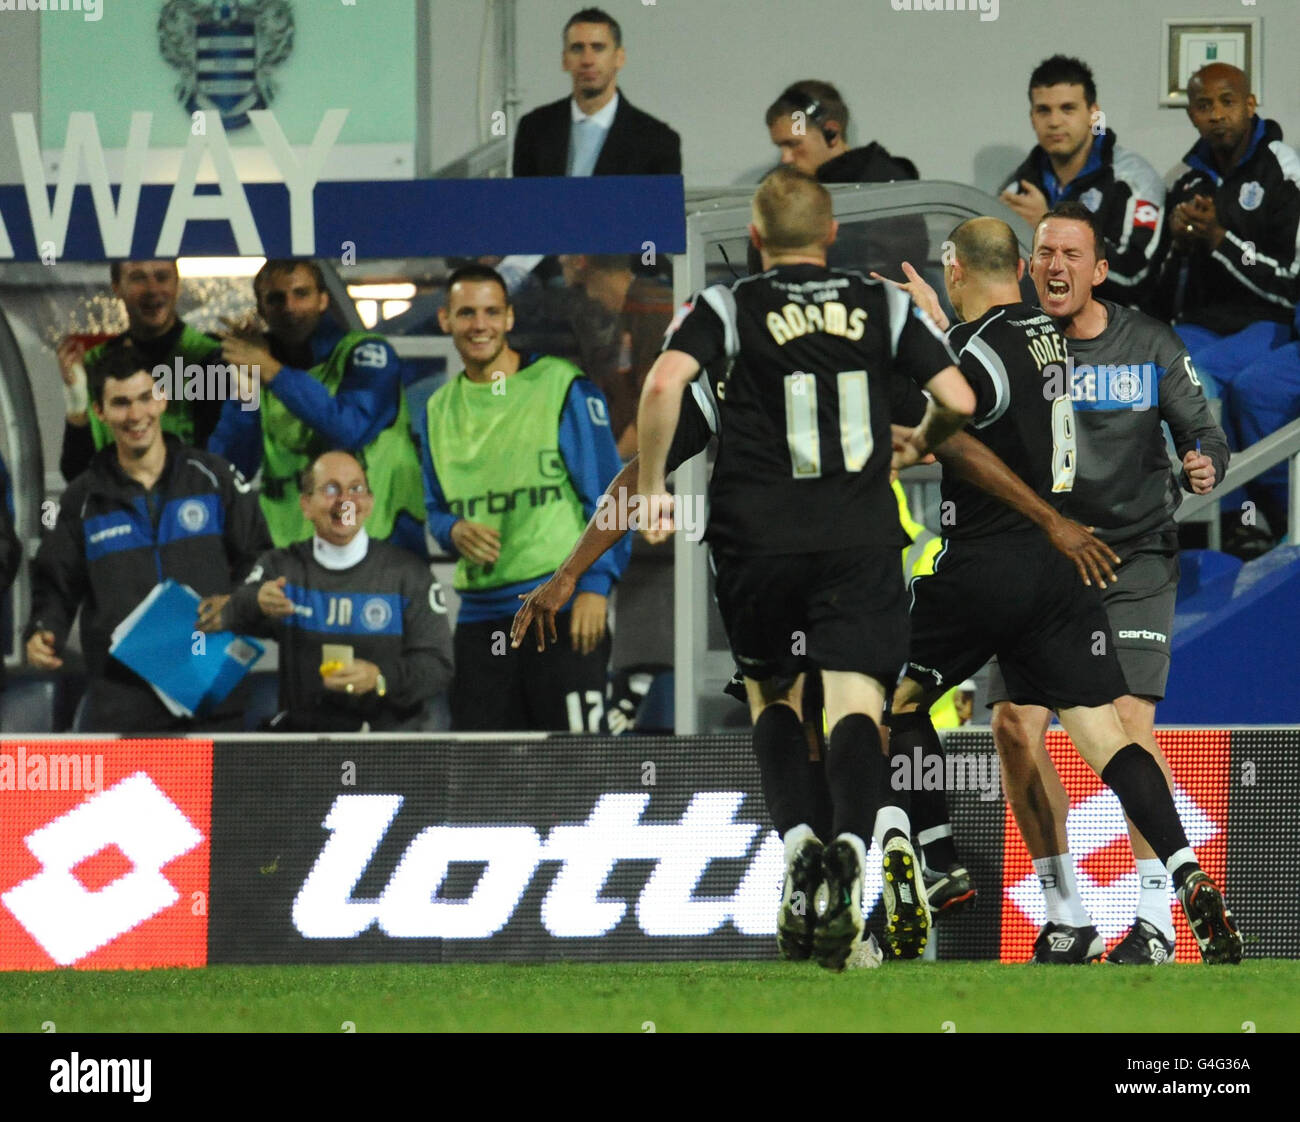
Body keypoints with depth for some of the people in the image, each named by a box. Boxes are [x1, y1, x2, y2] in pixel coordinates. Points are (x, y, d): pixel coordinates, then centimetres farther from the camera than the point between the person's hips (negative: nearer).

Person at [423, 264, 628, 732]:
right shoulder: (440, 409, 16)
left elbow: (607, 496, -3)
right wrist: (455, 531, -1)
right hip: (480, 617, 5)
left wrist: (595, 585, -13)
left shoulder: (561, 386, -1)